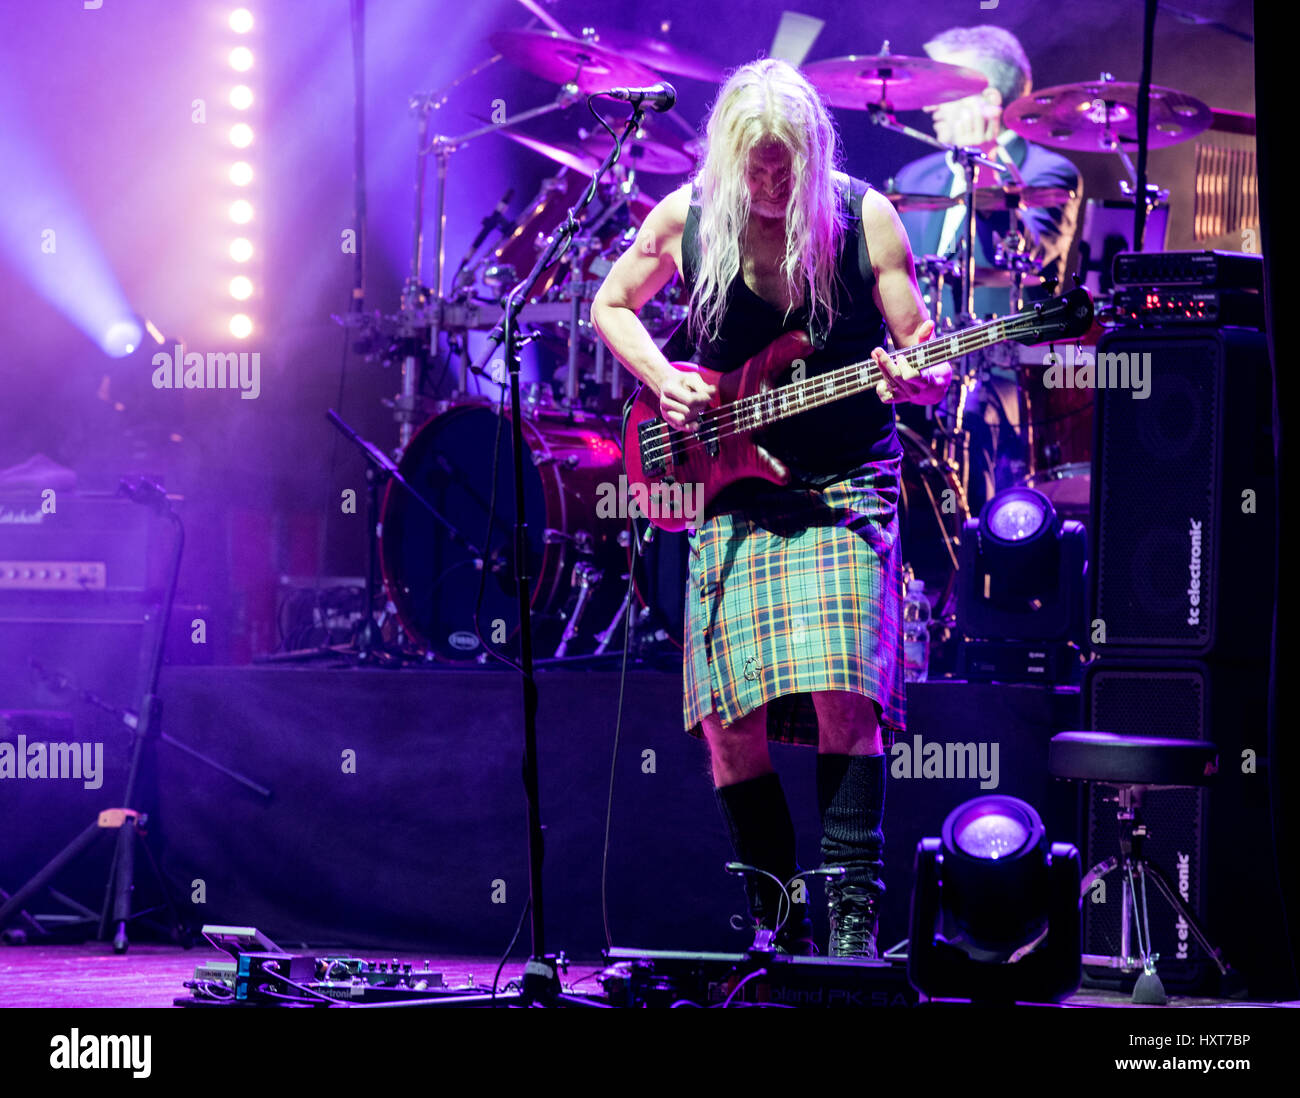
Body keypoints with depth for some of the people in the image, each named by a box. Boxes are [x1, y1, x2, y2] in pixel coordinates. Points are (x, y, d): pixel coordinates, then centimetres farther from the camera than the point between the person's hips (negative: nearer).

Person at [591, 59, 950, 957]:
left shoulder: (865, 220, -7)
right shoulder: (688, 218, -3)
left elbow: (928, 362, -3)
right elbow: (611, 306, 14)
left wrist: (916, 382, -27)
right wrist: (664, 380, -3)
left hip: (846, 486, -2)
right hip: (733, 489, 2)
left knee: (842, 693, -20)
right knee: (725, 720, -5)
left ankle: (854, 921, -15)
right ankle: (778, 924, 10)